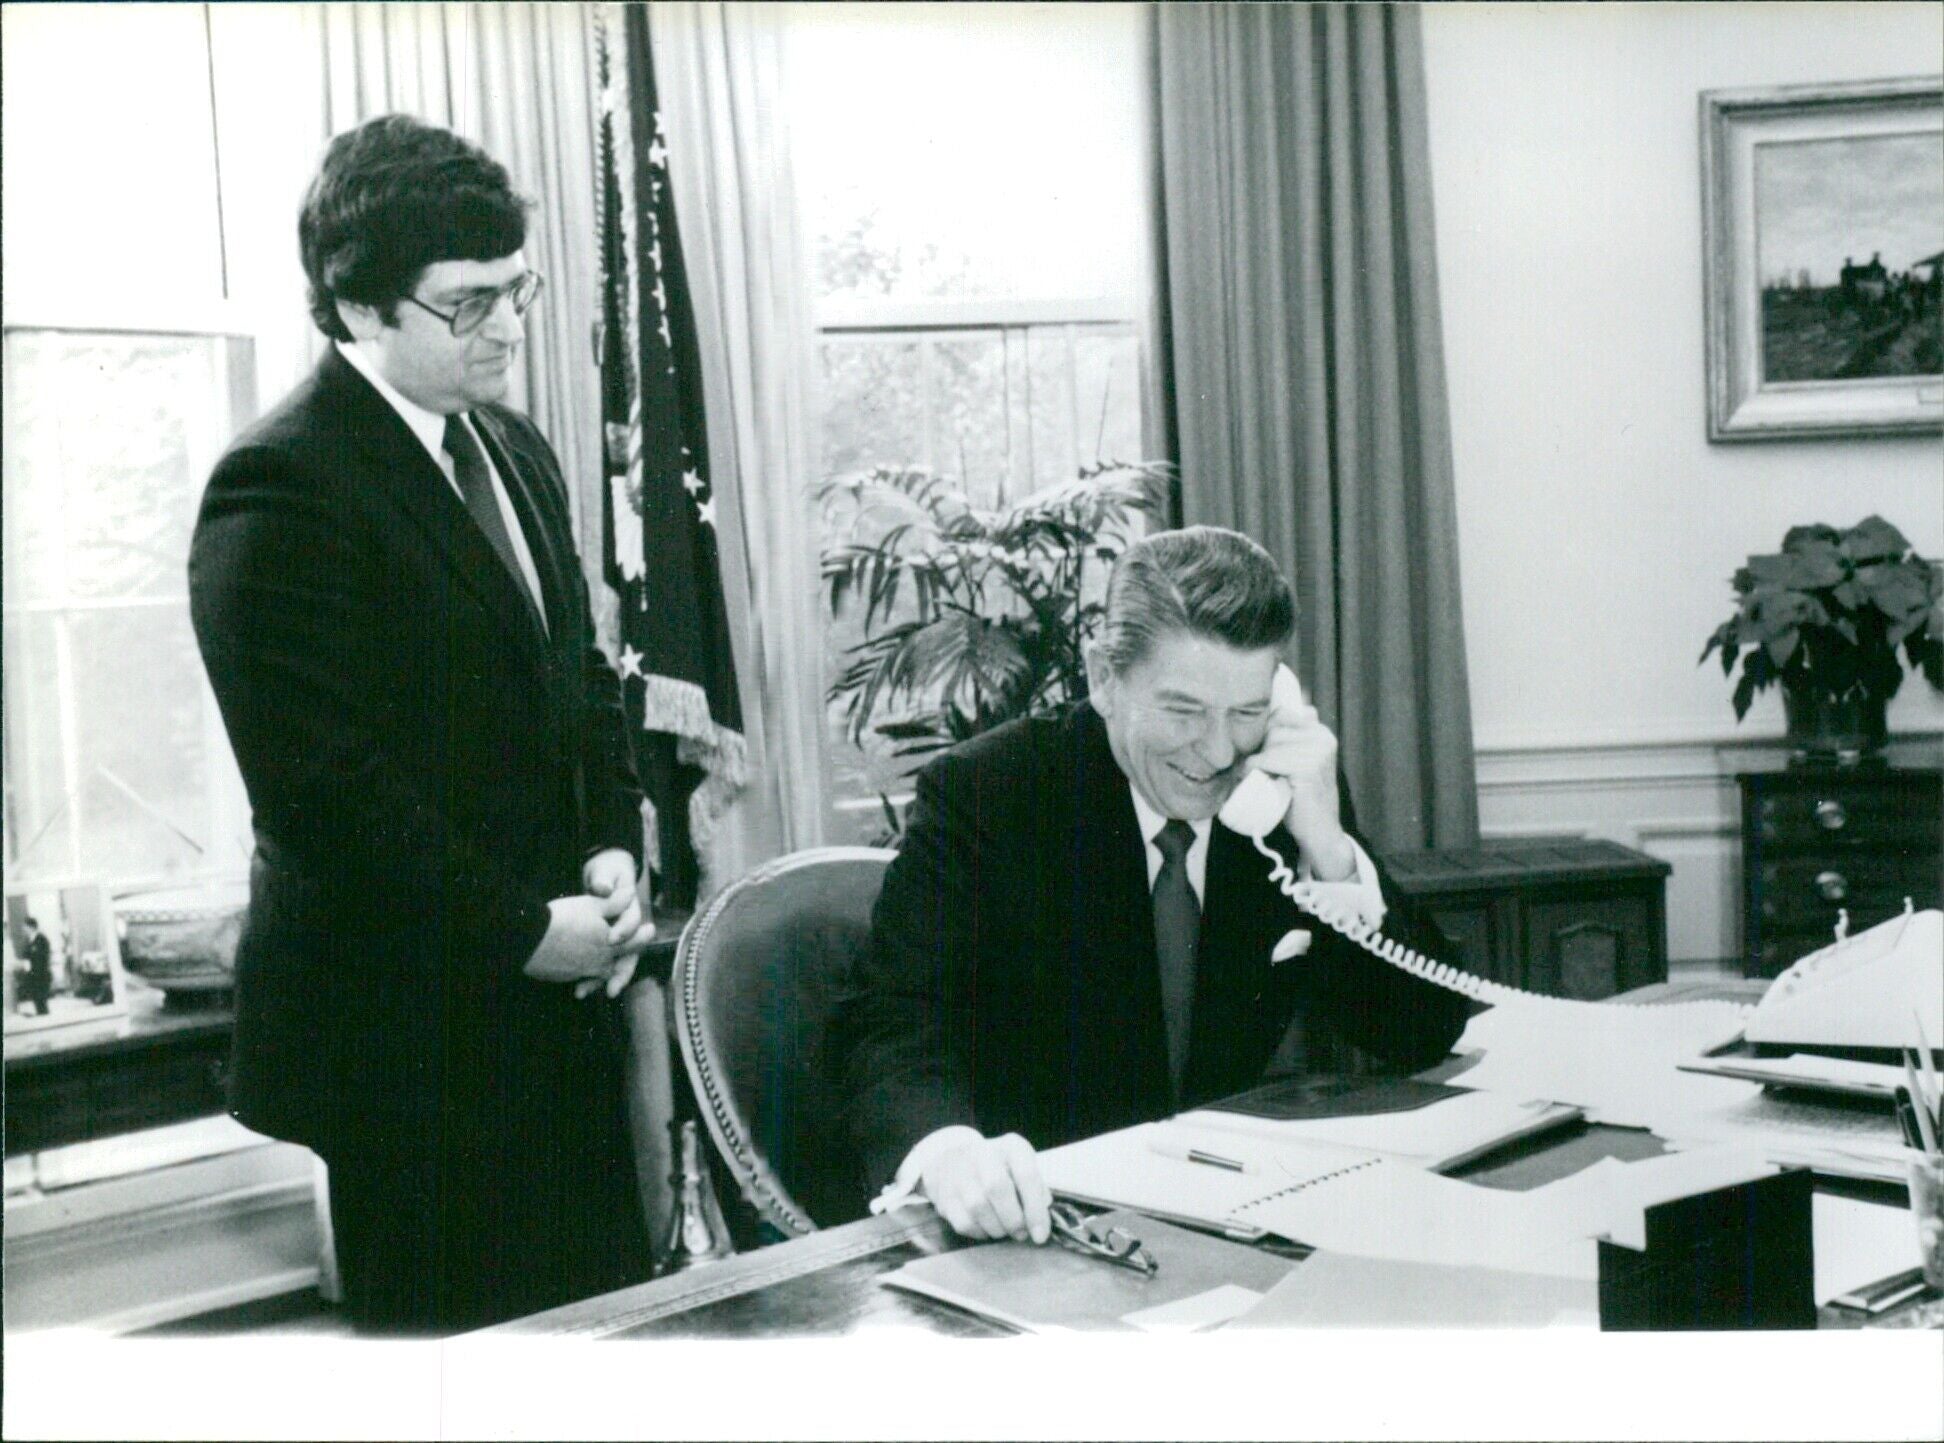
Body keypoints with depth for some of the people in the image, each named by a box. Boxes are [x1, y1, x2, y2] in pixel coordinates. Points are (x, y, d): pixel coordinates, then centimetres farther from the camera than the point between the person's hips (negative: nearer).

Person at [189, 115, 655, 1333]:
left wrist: (614, 851, 2)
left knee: (606, 1317, 12)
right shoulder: (281, 490, -15)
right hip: (412, 1030, -7)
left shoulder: (516, 452, 12)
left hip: (559, 1002, 8)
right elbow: (325, 784, -19)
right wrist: (522, 933, -15)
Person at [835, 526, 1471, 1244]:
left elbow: (1425, 1038, -2)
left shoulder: (1292, 792, 0)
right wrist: (946, 1149, -42)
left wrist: (1328, 848, -17)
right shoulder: (981, 794, -11)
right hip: (1027, 1231, -3)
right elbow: (891, 1020, -20)